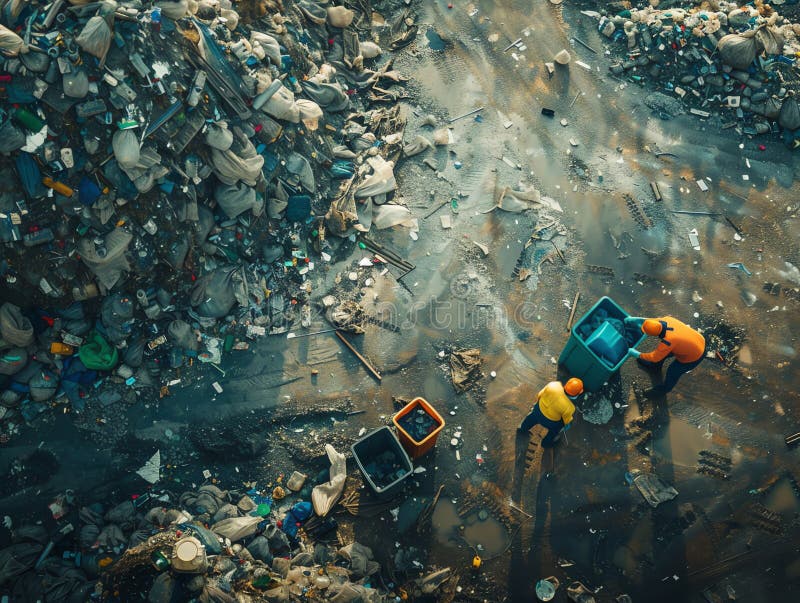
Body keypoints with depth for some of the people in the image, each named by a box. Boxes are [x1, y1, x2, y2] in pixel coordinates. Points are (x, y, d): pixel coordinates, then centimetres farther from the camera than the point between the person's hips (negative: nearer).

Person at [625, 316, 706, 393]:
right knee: (662, 350, 22)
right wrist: (632, 319, 2)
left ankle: (665, 388, 42)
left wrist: (638, 355, -14)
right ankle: (655, 365, 52)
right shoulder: (666, 319, -22)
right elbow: (647, 321, -1)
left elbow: (654, 357, -25)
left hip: (694, 357, -7)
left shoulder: (668, 341, -40)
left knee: (673, 372, 13)